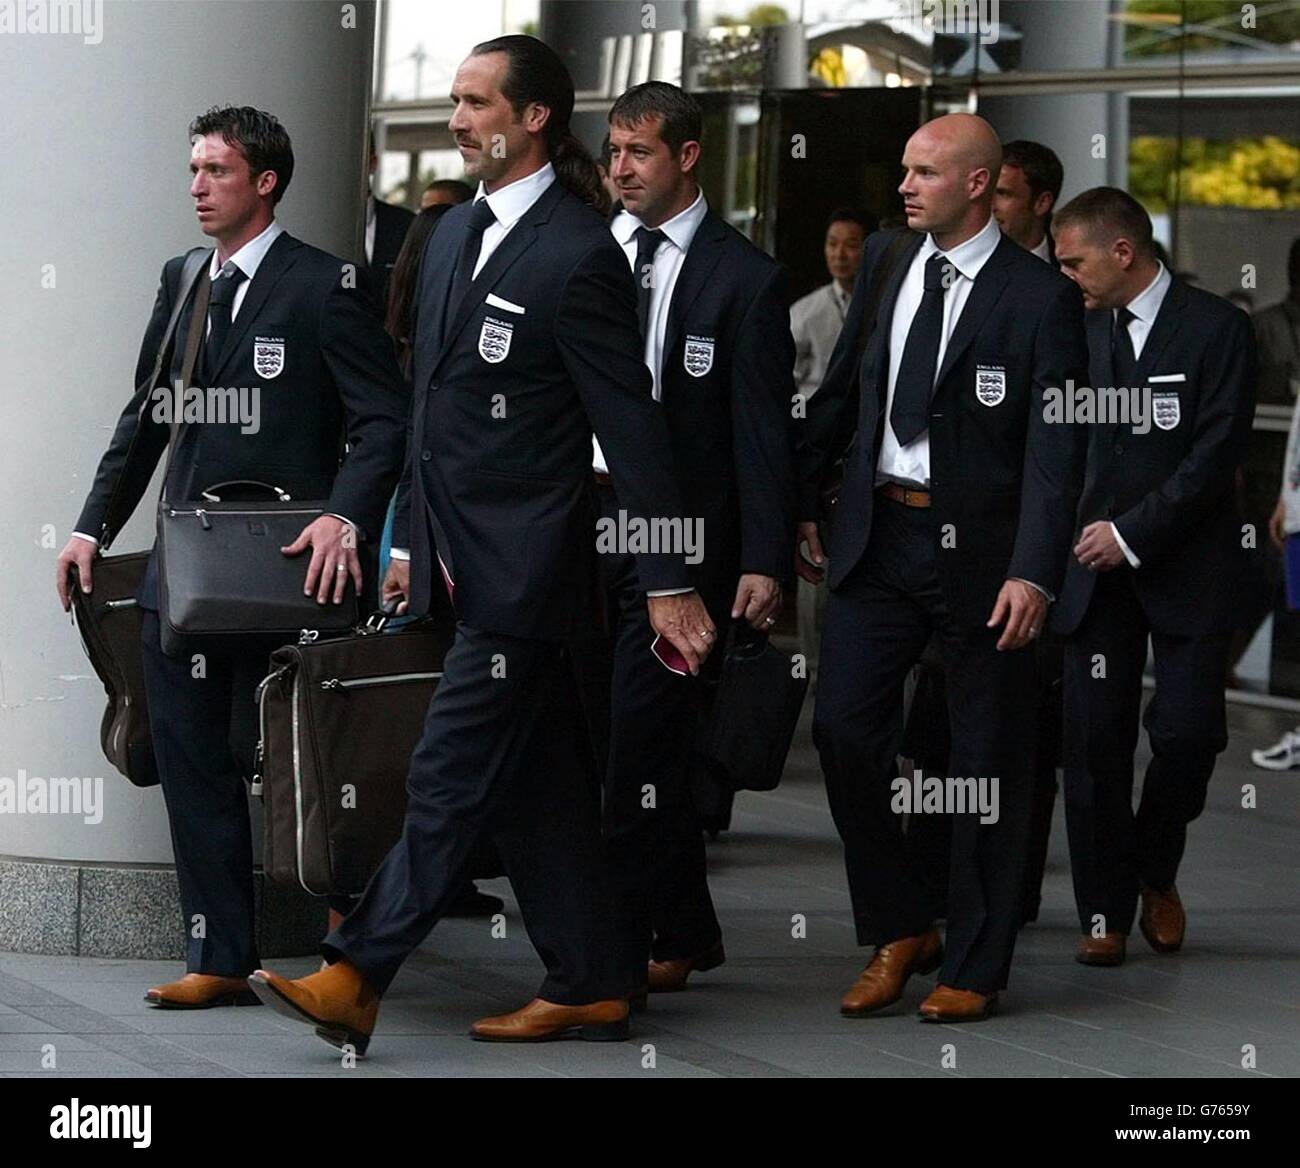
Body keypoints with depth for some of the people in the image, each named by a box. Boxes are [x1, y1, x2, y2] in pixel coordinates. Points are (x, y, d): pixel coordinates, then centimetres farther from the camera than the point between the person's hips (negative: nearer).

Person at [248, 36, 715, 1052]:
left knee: (450, 776, -8)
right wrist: (411, 539, 20)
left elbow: (632, 427, -14)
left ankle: (356, 981, -9)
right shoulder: (455, 234, 13)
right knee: (532, 782, 12)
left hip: (524, 568, -9)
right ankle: (590, 990, 18)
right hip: (463, 563, 9)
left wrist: (670, 584, -14)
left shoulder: (579, 254, -13)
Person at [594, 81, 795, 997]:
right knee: (653, 744, 10)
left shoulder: (743, 277, -4)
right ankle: (686, 934, 20)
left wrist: (765, 563, -10)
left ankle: (620, 953, -4)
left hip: (682, 533, -5)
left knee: (639, 739, -9)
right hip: (585, 513, 5)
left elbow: (765, 431, -5)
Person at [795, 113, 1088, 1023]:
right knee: (845, 730, 0)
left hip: (979, 547, -5)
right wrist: (806, 499, 15)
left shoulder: (1041, 298, -10)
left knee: (988, 759, 4)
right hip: (877, 535, 5)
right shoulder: (885, 261, 7)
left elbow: (1056, 450, -14)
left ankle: (975, 967, 15)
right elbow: (842, 387, 17)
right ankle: (900, 931, 17)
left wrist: (1035, 574, -22)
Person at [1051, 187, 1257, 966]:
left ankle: (1155, 872, 17)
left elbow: (1218, 452, -11)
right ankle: (1105, 909, 7)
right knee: (1096, 736, -2)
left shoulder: (1217, 329, -5)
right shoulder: (1080, 331, 9)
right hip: (1095, 563, 3)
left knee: (1188, 728, -8)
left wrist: (1134, 533, -15)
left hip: (1186, 568, -3)